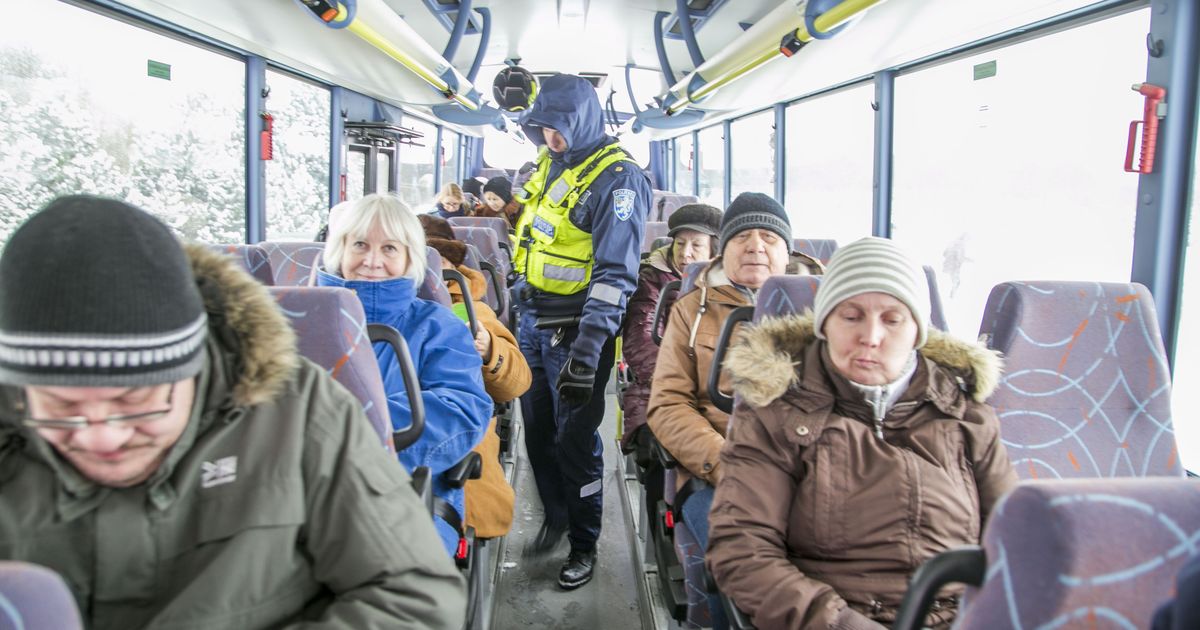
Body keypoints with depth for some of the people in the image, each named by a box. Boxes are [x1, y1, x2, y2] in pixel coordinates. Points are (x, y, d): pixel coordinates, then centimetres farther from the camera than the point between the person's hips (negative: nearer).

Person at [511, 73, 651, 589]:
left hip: (573, 329, -8)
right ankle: (555, 516, 39)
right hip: (532, 319, 8)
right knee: (537, 429, 17)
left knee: (575, 439, 2)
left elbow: (615, 274, -25)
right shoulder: (549, 162, 8)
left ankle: (584, 544, 22)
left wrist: (587, 350, -31)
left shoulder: (617, 178, -18)